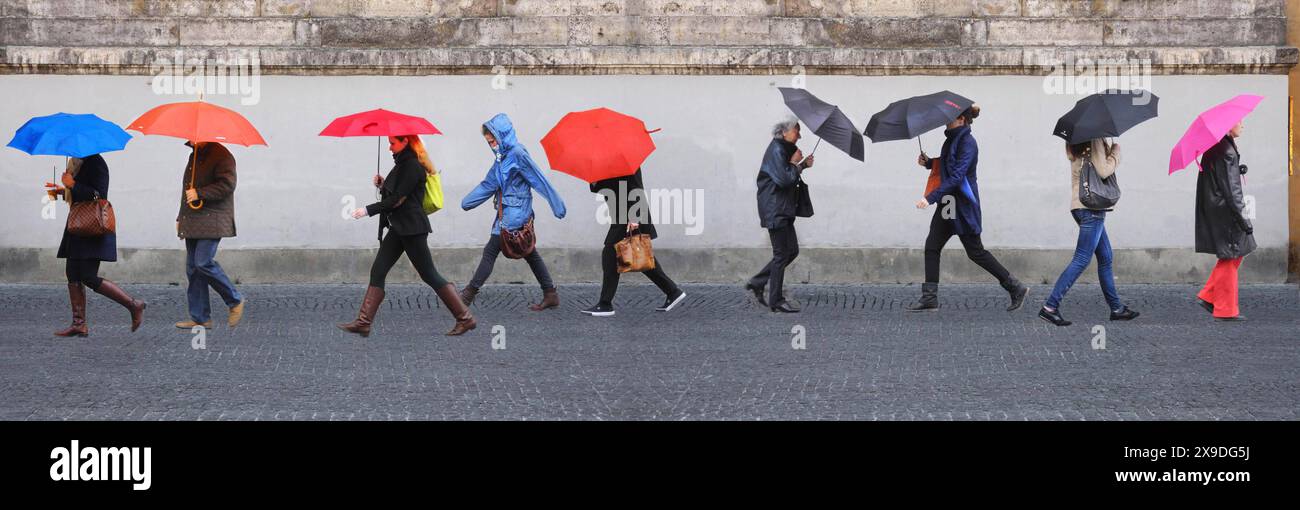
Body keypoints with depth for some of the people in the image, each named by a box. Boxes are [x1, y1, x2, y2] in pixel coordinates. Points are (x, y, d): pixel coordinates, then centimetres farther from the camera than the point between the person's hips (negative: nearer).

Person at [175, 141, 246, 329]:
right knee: (193, 268, 5)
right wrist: (181, 217, 29)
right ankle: (200, 318, 9)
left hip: (212, 221, -9)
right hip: (193, 223, 9)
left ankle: (236, 301, 0)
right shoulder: (194, 156, 21)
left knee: (204, 262, -18)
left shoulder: (221, 156, -8)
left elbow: (227, 185, -19)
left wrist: (199, 193, -21)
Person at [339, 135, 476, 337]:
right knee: (377, 271, 3)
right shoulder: (403, 163, 15)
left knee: (429, 275, -5)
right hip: (399, 228, 10)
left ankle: (465, 318, 1)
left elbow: (398, 199, -18)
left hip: (412, 229, -10)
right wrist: (383, 185, 0)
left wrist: (368, 210, -15)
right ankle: (363, 322, 2)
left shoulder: (412, 167, -15)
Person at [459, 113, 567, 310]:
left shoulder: (518, 154, -14)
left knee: (490, 251, -6)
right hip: (506, 213, 9)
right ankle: (550, 295, 14)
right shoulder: (502, 157, 13)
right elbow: (489, 184, 19)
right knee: (530, 254, 11)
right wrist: (466, 202, 17)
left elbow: (540, 180, -15)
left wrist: (556, 205, -15)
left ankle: (469, 294, -3)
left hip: (515, 214, -9)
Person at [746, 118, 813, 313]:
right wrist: (795, 163, -10)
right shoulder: (776, 150, -15)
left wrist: (802, 165, 8)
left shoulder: (784, 149, 16)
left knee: (792, 251, 12)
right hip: (775, 209, -10)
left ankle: (757, 283, 18)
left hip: (783, 209, 10)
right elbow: (783, 179, -24)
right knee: (782, 253, -6)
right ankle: (776, 300, 0)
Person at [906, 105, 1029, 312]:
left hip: (964, 207, -9)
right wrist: (928, 162, 3)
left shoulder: (967, 143, -19)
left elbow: (956, 176, -27)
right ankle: (929, 297, 6)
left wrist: (931, 198, -32)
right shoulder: (952, 139, 9)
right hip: (948, 204, 9)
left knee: (976, 252, 0)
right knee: (932, 246, 3)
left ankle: (1016, 288, 11)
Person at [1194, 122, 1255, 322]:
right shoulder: (1226, 151, -19)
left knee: (1233, 255, 18)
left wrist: (1237, 170, 4)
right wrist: (1243, 219, -19)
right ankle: (1226, 310, 6)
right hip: (1225, 213, -10)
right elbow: (1231, 190, -21)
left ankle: (1208, 296, 19)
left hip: (1215, 210, 10)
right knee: (1230, 258, -1)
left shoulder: (1216, 147, 11)